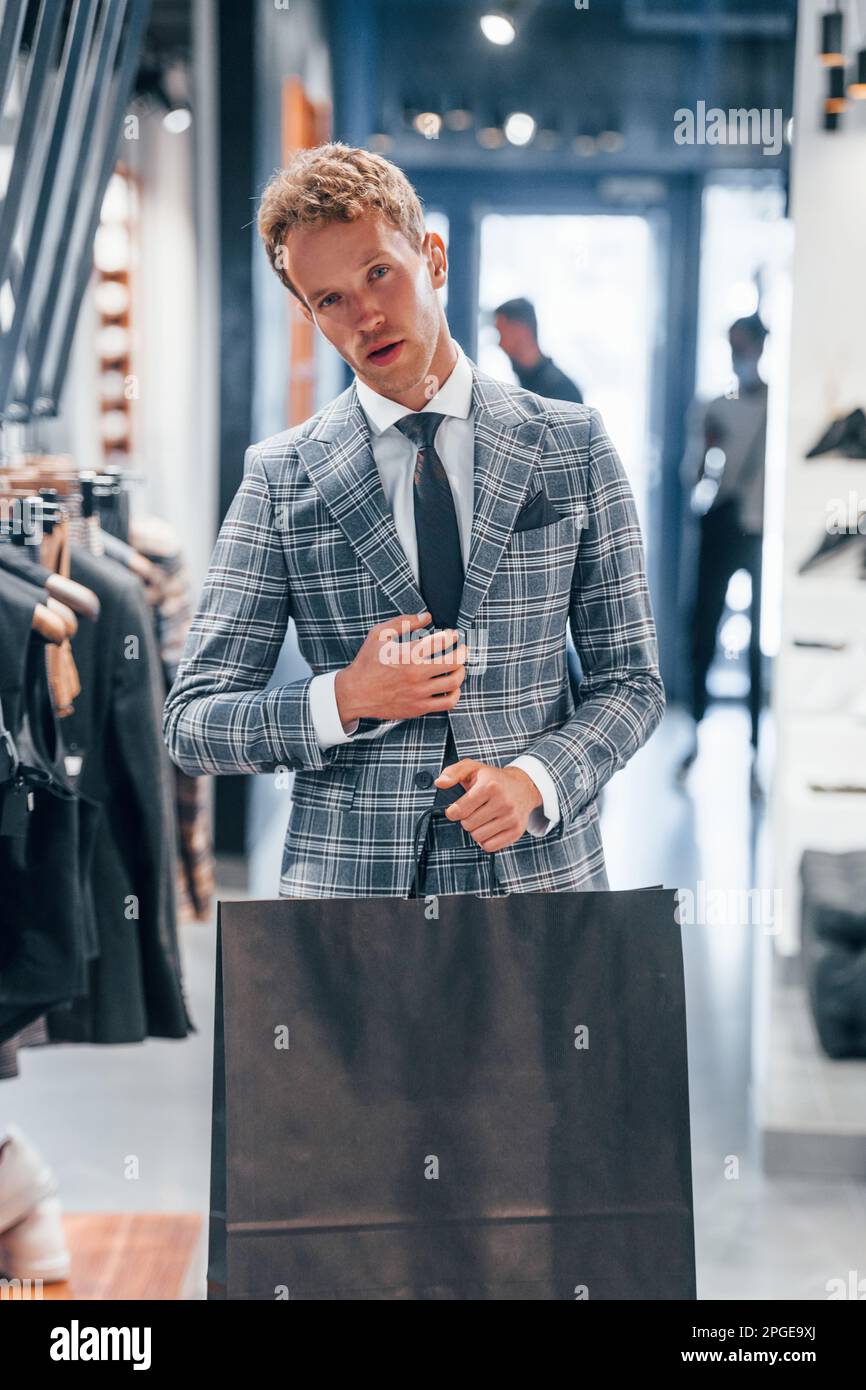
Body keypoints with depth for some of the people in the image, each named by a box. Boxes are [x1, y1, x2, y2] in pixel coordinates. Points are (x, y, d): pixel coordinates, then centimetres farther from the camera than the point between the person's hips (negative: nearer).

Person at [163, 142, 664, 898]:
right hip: (347, 881, 0)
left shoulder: (573, 446, 2)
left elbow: (630, 679, 4)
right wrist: (344, 700, -16)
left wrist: (539, 779, -13)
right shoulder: (280, 478, -1)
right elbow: (192, 721, 0)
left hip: (538, 869, 1)